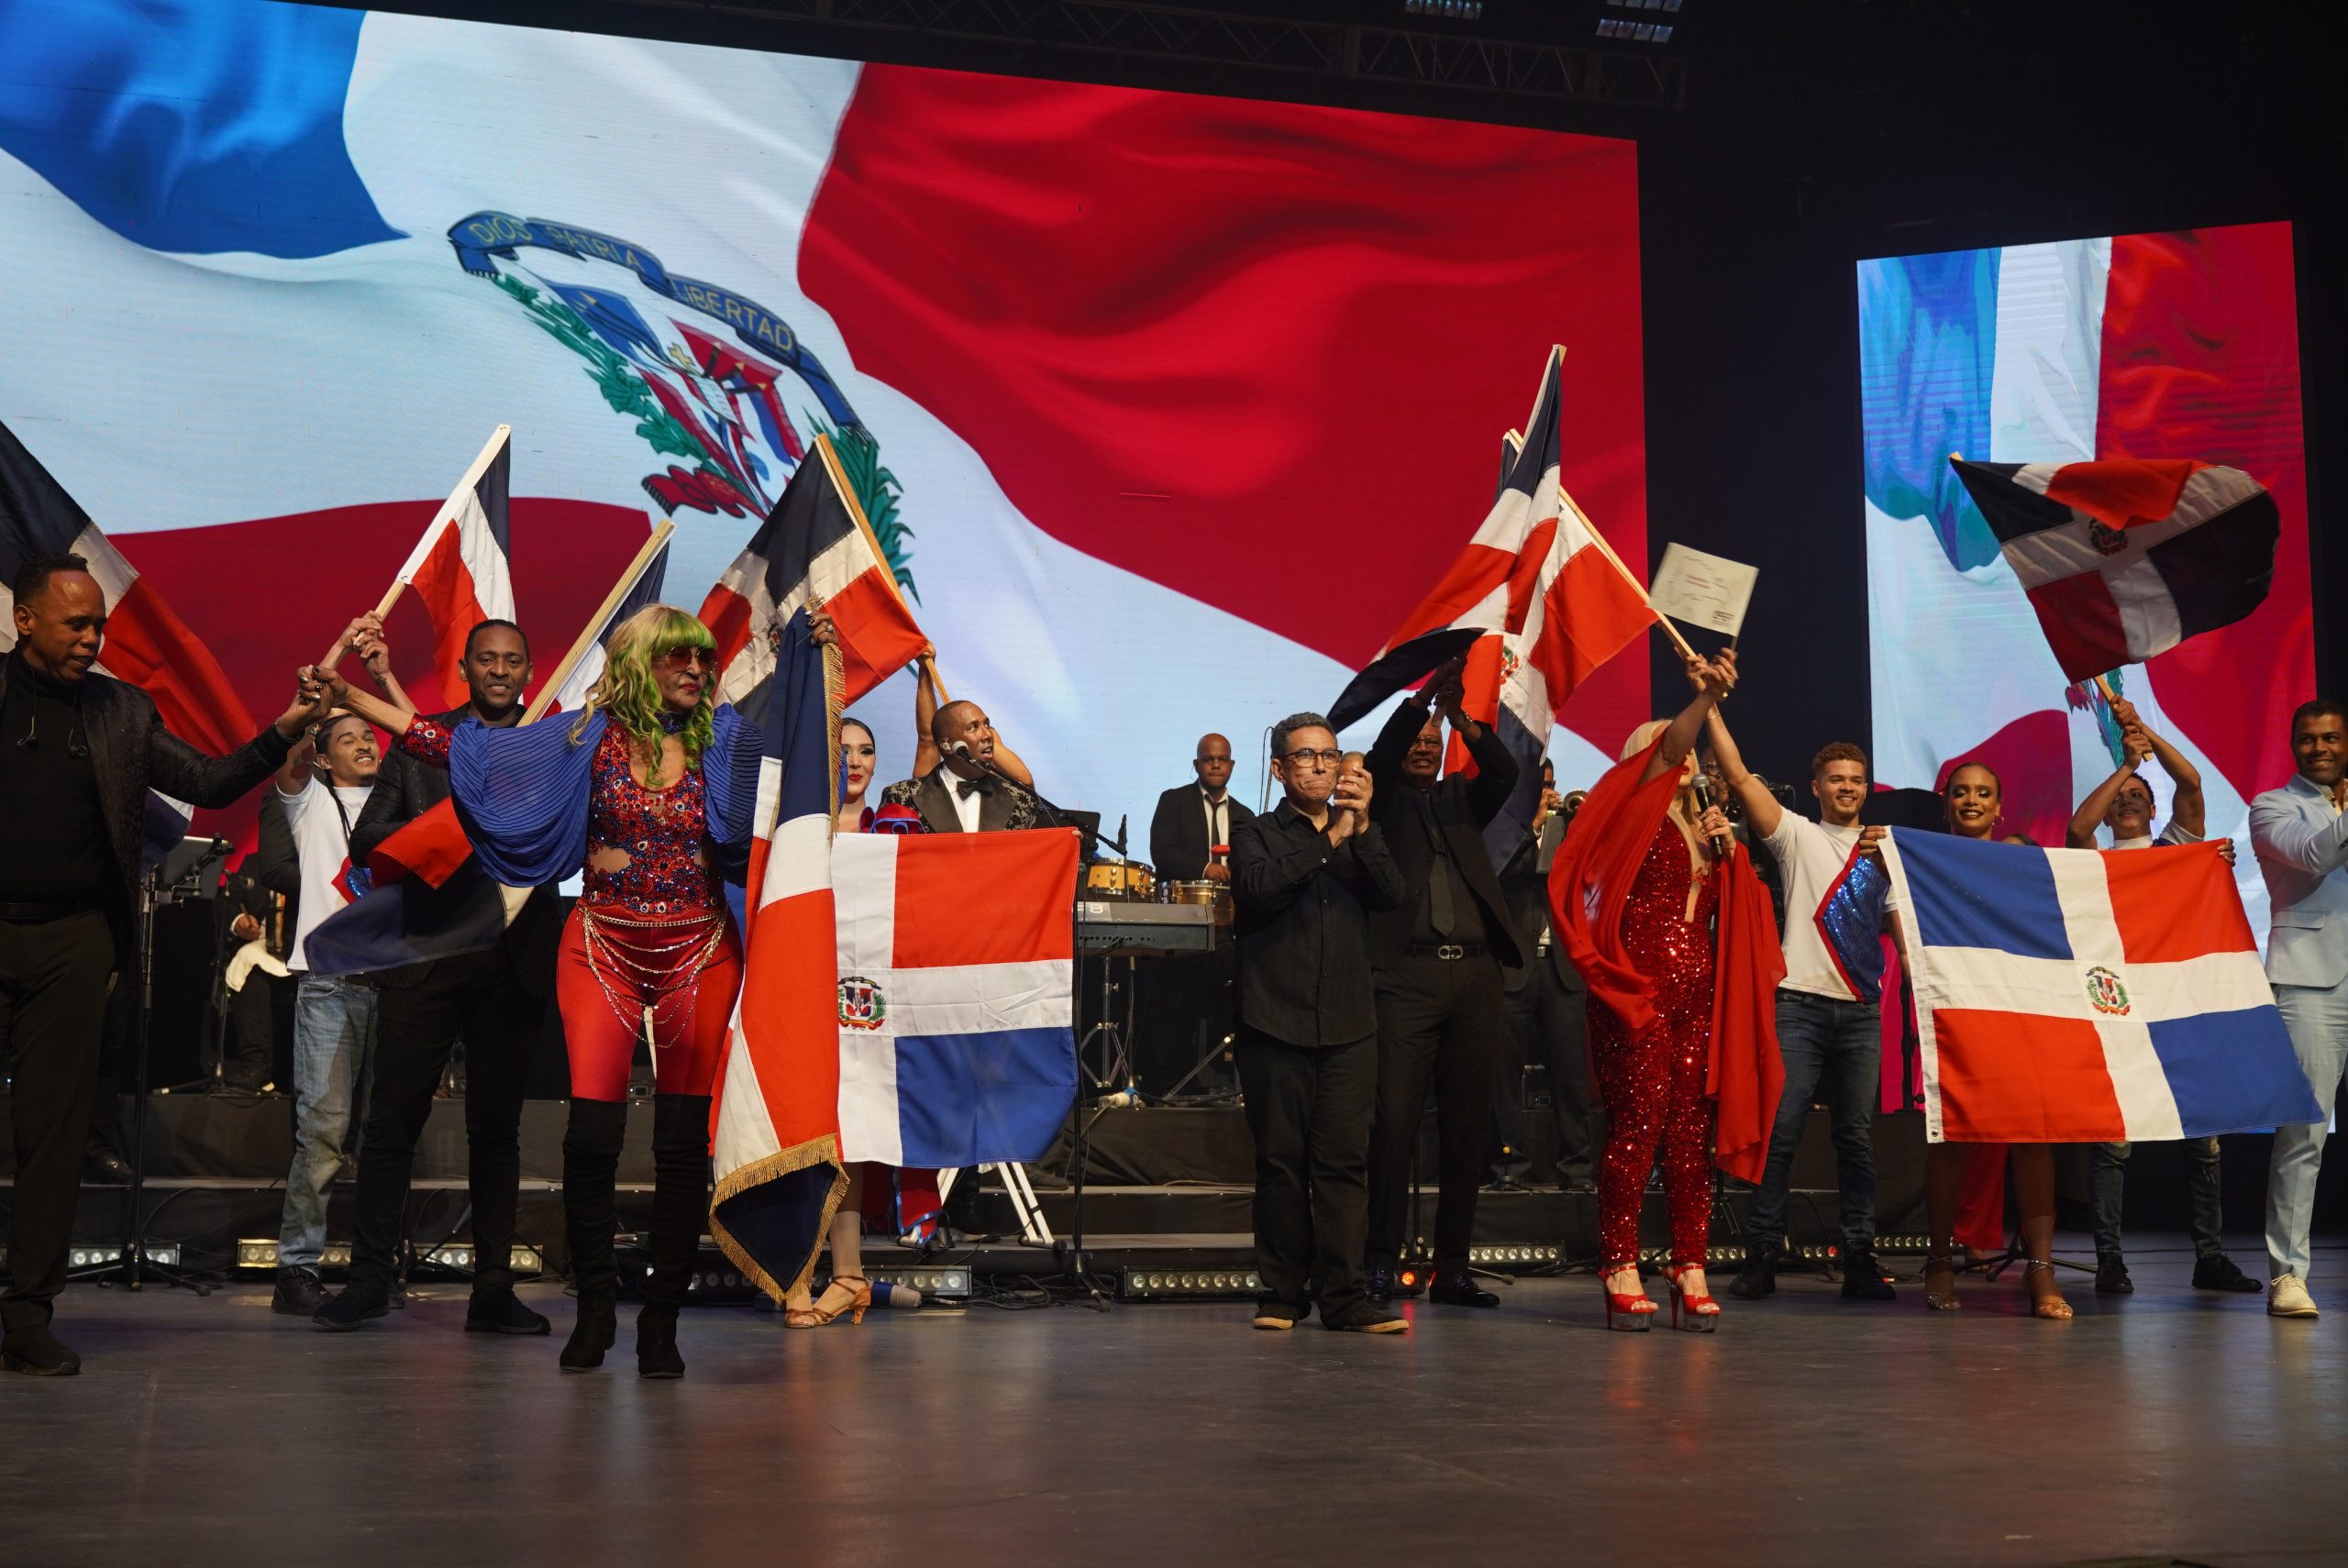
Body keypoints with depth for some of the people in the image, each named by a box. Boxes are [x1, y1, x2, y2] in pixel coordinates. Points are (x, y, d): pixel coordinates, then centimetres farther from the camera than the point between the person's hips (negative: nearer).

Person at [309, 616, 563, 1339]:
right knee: (392, 1116, -1)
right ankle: (370, 1276, 8)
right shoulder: (415, 740, 10)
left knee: (497, 1127, 5)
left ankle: (493, 1290, 10)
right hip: (427, 952, 0)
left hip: (514, 959, 0)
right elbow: (367, 839, 5)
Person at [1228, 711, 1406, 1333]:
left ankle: (1343, 1296, -4)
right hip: (1275, 1020, -2)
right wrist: (1328, 839, -14)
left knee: (1345, 1159, -4)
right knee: (1281, 1160, 0)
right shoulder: (1257, 834, 10)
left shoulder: (1360, 838, 18)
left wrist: (1363, 829, -11)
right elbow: (1259, 887, -11)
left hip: (1348, 1024, 2)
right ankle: (1283, 1292, 7)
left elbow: (1391, 896, 1)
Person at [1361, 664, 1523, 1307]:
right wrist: (1425, 694, -20)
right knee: (1394, 1121, -9)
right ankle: (1383, 1262, -3)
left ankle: (1452, 1267, 11)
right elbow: (1380, 756, -7)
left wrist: (1463, 719, -15)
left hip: (1475, 973, 4)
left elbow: (1505, 772, 3)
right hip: (1408, 973, -4)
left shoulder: (1461, 801, 20)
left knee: (1467, 1127, 5)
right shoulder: (1384, 801, 12)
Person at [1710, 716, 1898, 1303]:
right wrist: (1712, 708, -10)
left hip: (1861, 1008, 3)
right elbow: (1739, 776, -2)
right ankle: (1762, 1254, -2)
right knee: (1781, 1131, -7)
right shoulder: (1797, 836, 8)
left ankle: (1859, 1258, 8)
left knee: (1857, 1137, 4)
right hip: (1801, 1002, -3)